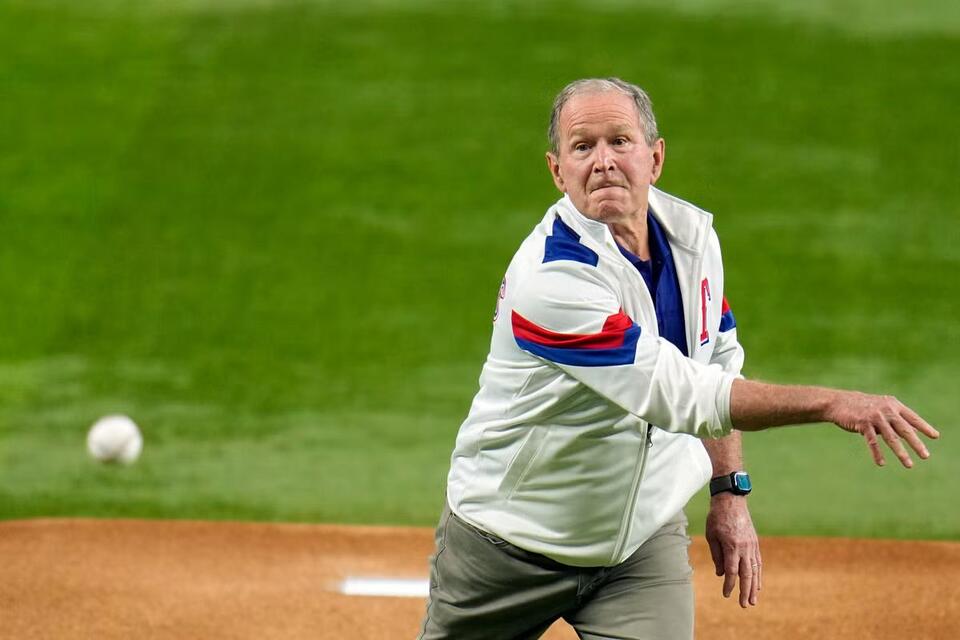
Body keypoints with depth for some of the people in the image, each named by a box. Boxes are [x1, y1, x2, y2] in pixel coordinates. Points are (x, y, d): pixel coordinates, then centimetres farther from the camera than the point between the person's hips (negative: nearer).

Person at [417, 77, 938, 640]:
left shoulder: (692, 235, -5)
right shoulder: (552, 278, -28)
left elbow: (718, 362, 13)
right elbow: (682, 397, -32)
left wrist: (731, 493, 6)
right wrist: (833, 403, -37)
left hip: (644, 538, 4)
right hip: (508, 545, -4)